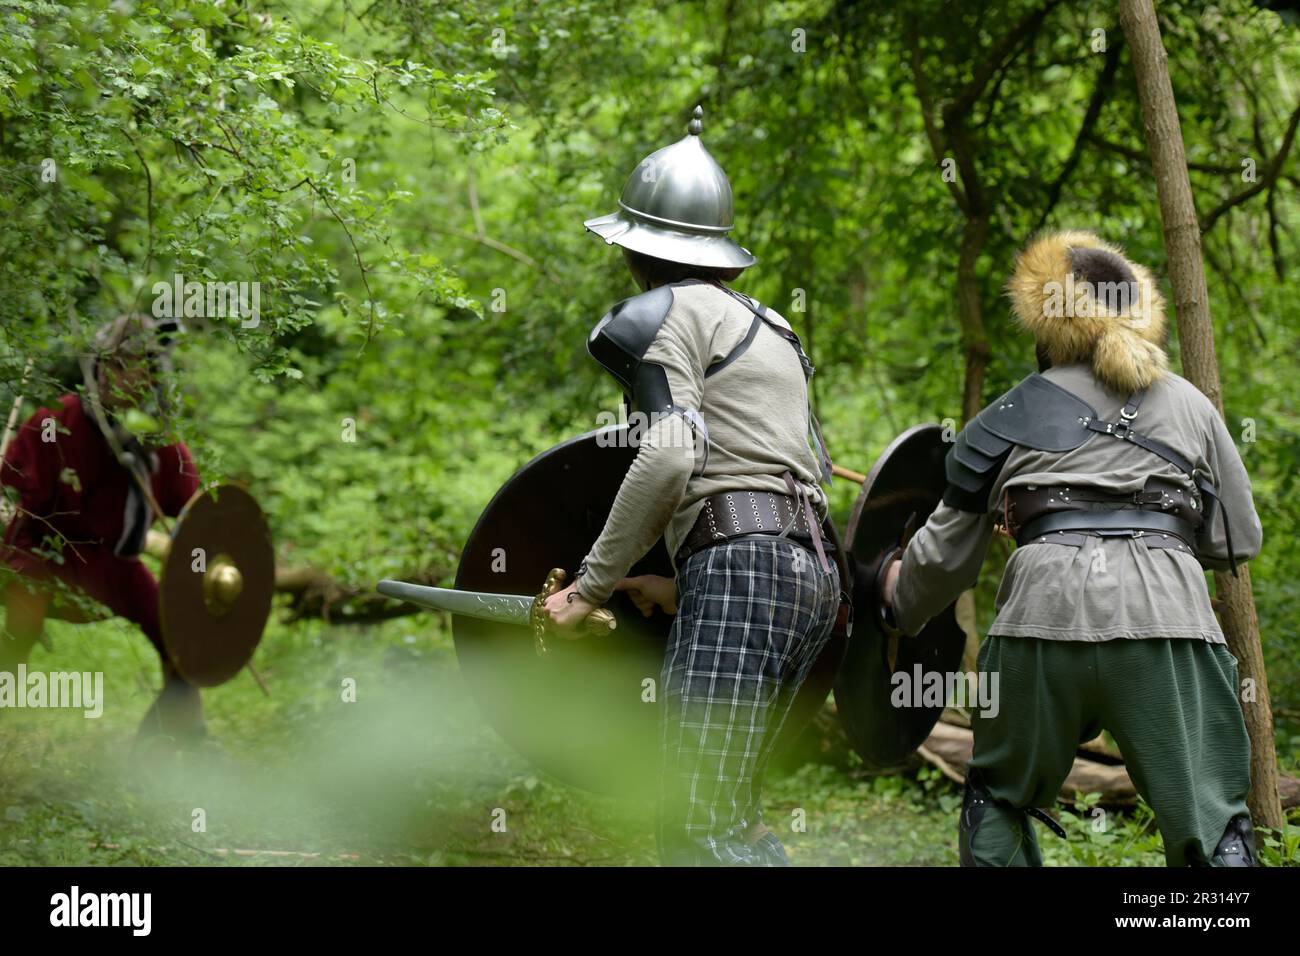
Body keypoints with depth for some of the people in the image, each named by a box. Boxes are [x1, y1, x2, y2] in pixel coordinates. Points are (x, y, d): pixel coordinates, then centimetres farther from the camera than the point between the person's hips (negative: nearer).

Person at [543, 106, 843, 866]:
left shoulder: (668, 313, 1)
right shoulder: (765, 327, 28)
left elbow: (670, 455, -13)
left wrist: (593, 584, -7)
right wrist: (684, 587, 28)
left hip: (742, 566, -9)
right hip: (811, 569, 9)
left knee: (699, 828, -17)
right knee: (726, 815, 11)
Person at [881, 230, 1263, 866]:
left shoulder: (1011, 417, 17)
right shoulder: (1189, 405, 20)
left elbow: (948, 552, 21)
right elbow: (1239, 541, 22)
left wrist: (901, 596, 41)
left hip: (1045, 607, 0)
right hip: (1165, 613, 0)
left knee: (999, 801, 21)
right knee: (1211, 829, -1)